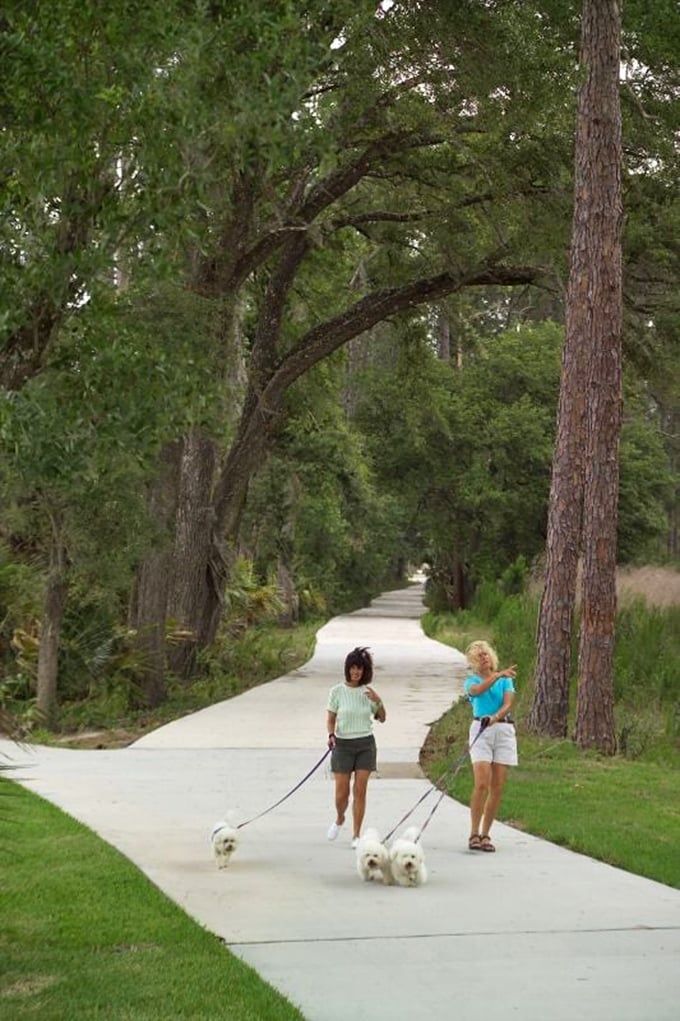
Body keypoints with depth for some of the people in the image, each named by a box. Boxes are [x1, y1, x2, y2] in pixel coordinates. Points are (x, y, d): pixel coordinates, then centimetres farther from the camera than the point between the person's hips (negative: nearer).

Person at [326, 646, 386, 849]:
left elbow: (382, 719, 9)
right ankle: (339, 819, 31)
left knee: (360, 791, -2)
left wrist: (378, 702, -9)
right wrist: (331, 735, -18)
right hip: (343, 744, -1)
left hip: (365, 744, 1)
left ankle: (356, 835, 6)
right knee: (341, 793, -1)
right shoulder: (337, 691, -4)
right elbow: (330, 719, 1)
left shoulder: (368, 691, 2)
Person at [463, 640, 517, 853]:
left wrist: (494, 717, -24)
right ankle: (474, 834, -10)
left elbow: (508, 704, -4)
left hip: (504, 730, 2)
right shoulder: (472, 680, 8)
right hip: (480, 730, -2)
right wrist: (498, 675, -32)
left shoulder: (506, 679, 13)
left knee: (498, 787, 0)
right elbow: (477, 690, -17)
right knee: (481, 784, -14)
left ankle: (485, 834, 8)